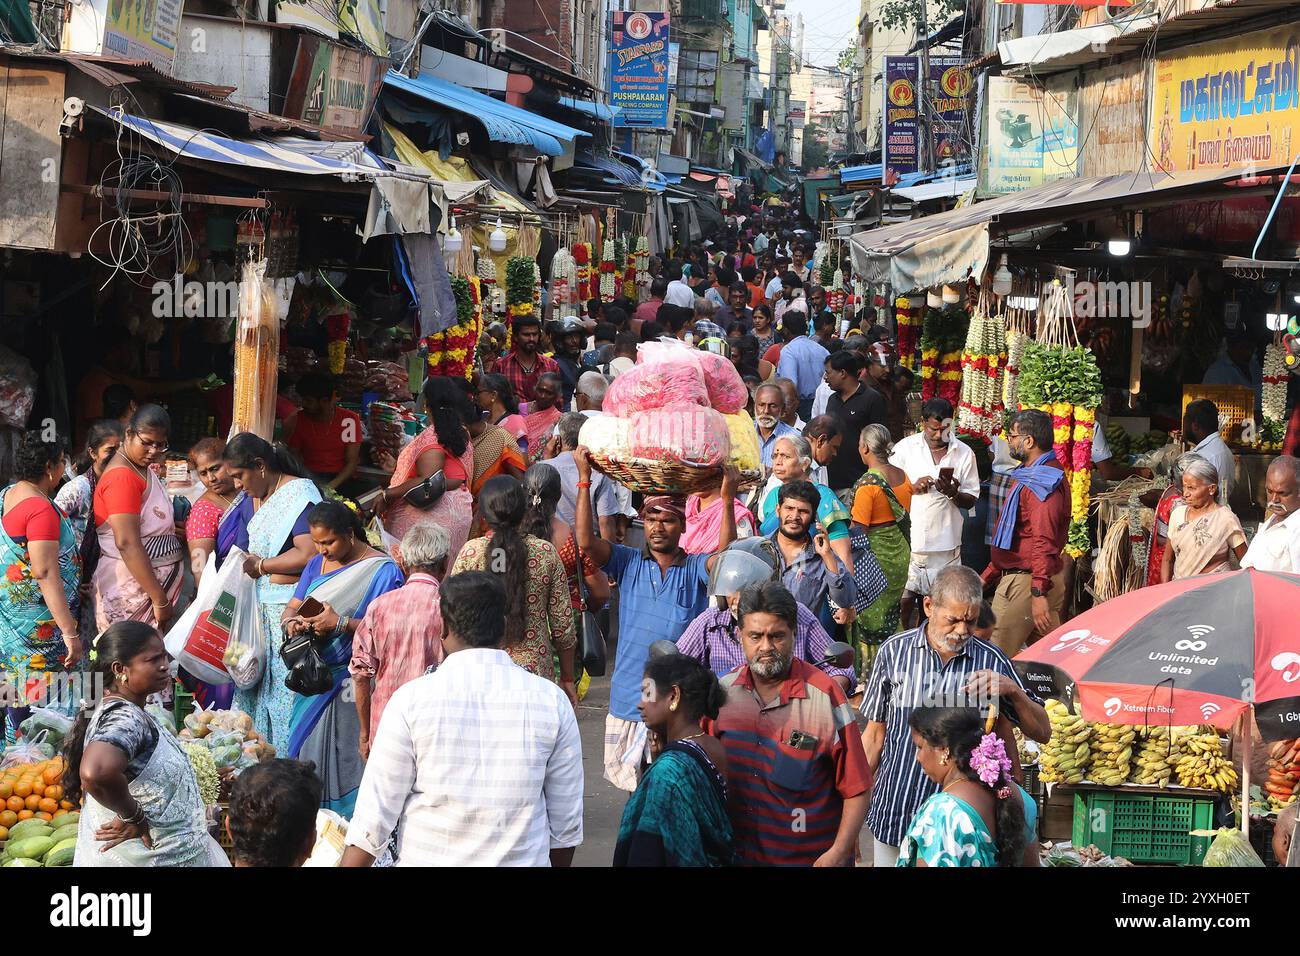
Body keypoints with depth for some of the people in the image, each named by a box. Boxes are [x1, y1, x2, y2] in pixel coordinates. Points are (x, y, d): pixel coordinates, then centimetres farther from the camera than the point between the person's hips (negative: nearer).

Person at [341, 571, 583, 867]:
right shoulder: (552, 701, -5)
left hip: (428, 858, -1)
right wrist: (557, 862, 16)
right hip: (524, 859, 2)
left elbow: (374, 819, -10)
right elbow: (567, 823, 1)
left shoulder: (411, 700, -11)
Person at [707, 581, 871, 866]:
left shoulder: (824, 694, -14)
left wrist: (838, 853, -18)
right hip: (739, 854, 4)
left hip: (812, 858, -3)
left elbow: (857, 789, -12)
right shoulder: (724, 691, -2)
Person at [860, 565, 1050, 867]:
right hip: (893, 817, 1)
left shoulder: (991, 661, -5)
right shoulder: (894, 652, -4)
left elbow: (1041, 733, -1)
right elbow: (875, 735, 4)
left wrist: (1013, 691, -19)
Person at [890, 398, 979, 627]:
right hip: (909, 541, -1)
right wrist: (912, 488, -16)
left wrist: (954, 494, -14)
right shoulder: (905, 448, 1)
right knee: (904, 600, 0)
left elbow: (970, 500, 7)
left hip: (945, 544, 1)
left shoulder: (964, 453, 3)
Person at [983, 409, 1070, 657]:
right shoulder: (1029, 476, 19)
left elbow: (1044, 541, -26)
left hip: (1026, 583, -11)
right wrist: (988, 575, 27)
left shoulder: (1041, 481, -17)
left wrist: (1038, 593, -31)